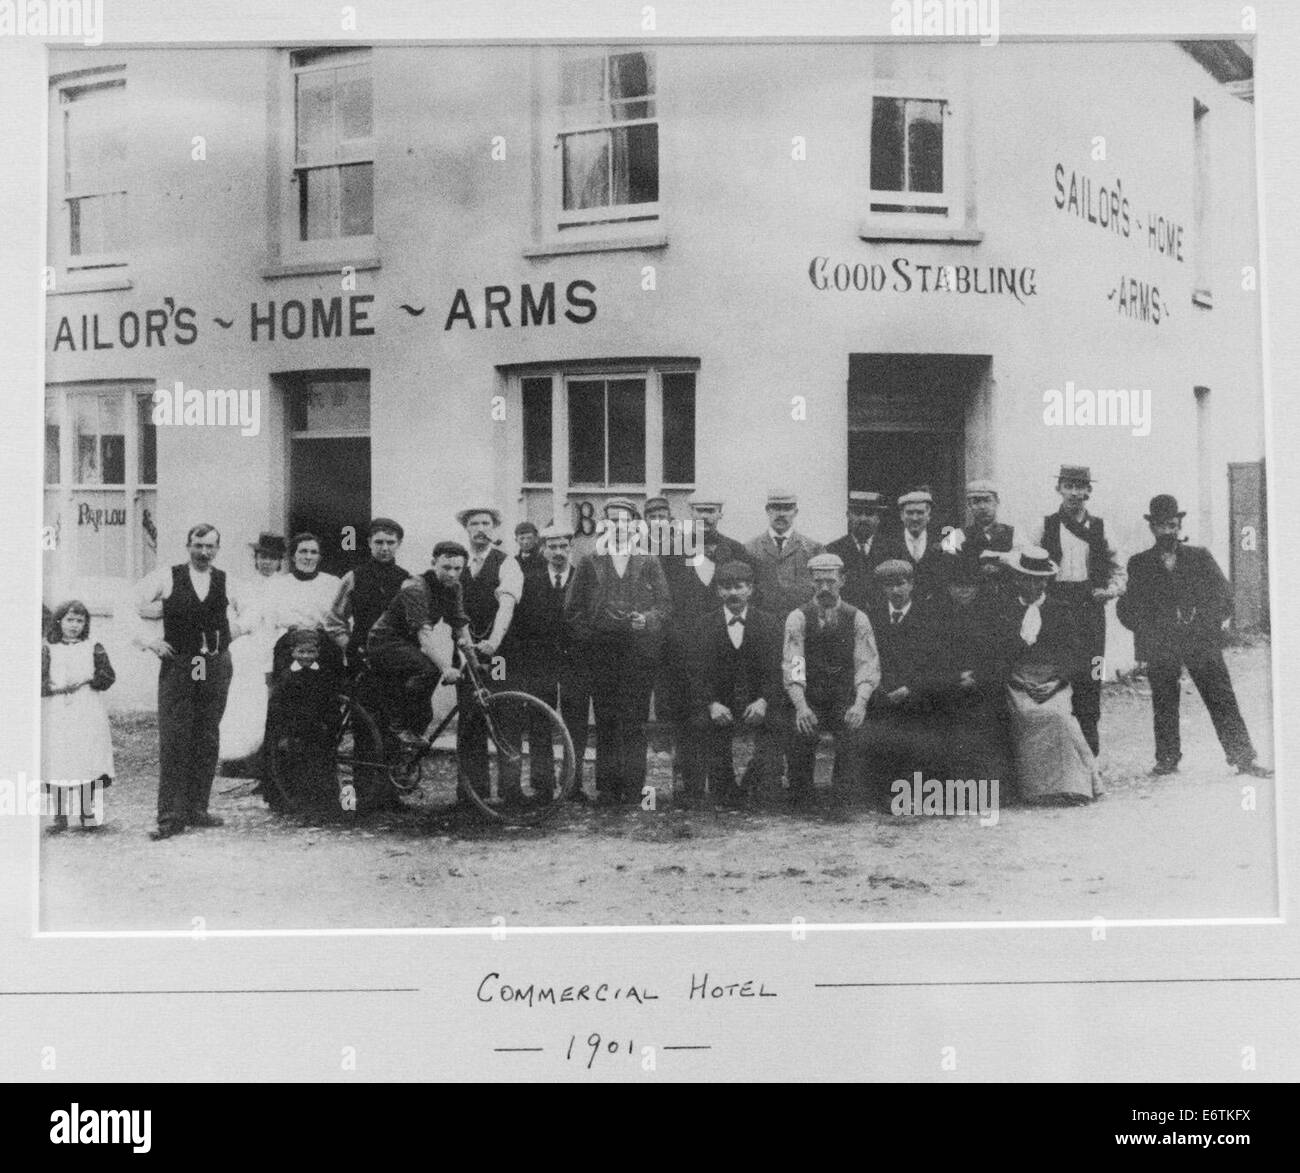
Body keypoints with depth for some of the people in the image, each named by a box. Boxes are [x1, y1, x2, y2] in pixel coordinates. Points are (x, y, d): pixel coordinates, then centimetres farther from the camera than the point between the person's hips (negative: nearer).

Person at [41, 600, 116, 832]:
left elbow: (107, 677, 3)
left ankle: (87, 813, 11)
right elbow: (39, 680, 0)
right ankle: (60, 815, 7)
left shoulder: (94, 649, 8)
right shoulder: (47, 650, 7)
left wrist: (86, 681, -12)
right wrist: (57, 688, -16)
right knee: (56, 765, -2)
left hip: (87, 716, 0)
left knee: (87, 764, 0)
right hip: (55, 716, 0)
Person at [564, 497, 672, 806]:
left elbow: (665, 604, 9)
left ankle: (634, 787, 2)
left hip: (640, 651, 0)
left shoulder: (648, 564, 13)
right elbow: (573, 609, 10)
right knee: (606, 723, -2)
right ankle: (607, 788, 2)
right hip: (602, 651, 0)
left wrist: (647, 619, -10)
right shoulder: (590, 564, 13)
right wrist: (590, 635, -3)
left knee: (635, 723, -3)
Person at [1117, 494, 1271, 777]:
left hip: (1202, 642, 0)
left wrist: (1205, 624, -5)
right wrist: (1149, 629, -6)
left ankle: (1243, 757, 2)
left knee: (1223, 701, -3)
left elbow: (1224, 596, 8)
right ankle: (1167, 760, 12)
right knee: (1164, 705, 1)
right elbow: (1128, 610, 8)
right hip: (1160, 647, 0)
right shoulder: (1139, 564, 10)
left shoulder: (1200, 557, 11)